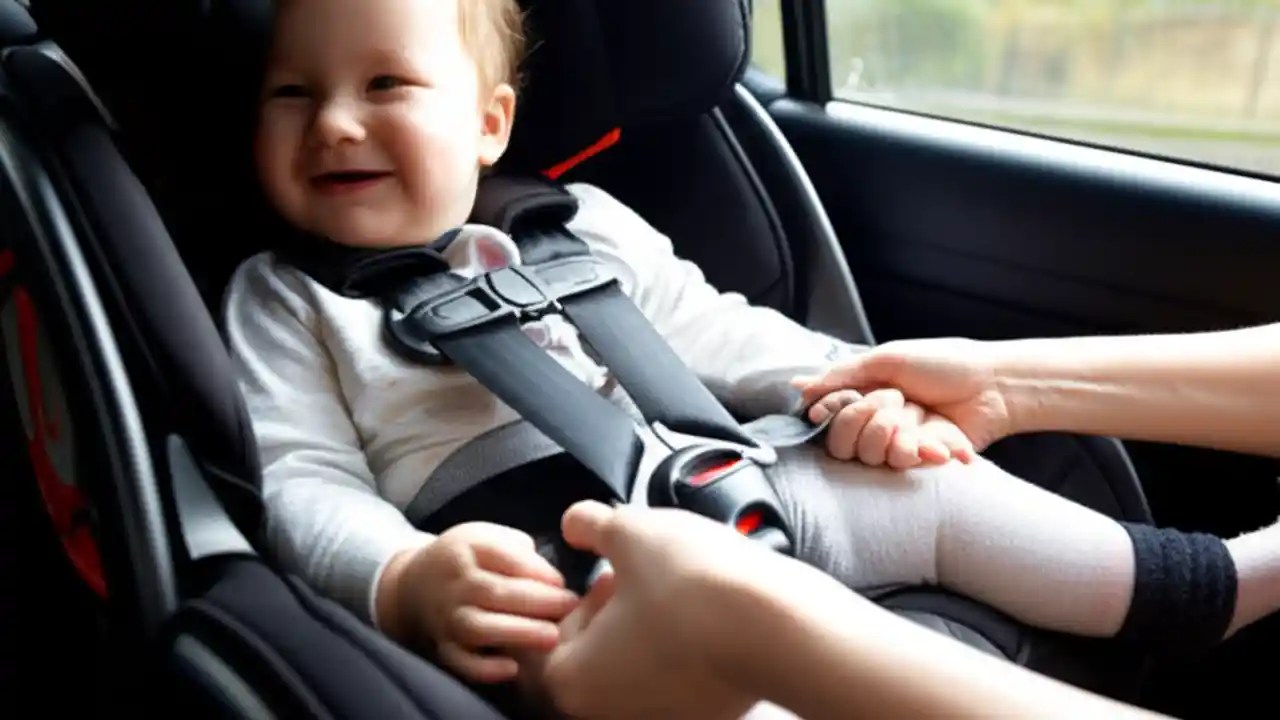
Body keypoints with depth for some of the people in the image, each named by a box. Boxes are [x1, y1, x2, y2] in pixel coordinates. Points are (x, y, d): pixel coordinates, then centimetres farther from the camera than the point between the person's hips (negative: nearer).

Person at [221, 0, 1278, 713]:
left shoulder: (581, 225, 16)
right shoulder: (283, 301, 9)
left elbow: (721, 338, 16)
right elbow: (306, 487, -1)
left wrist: (854, 392, -1)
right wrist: (403, 582, -22)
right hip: (547, 583, -4)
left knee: (935, 482, -6)